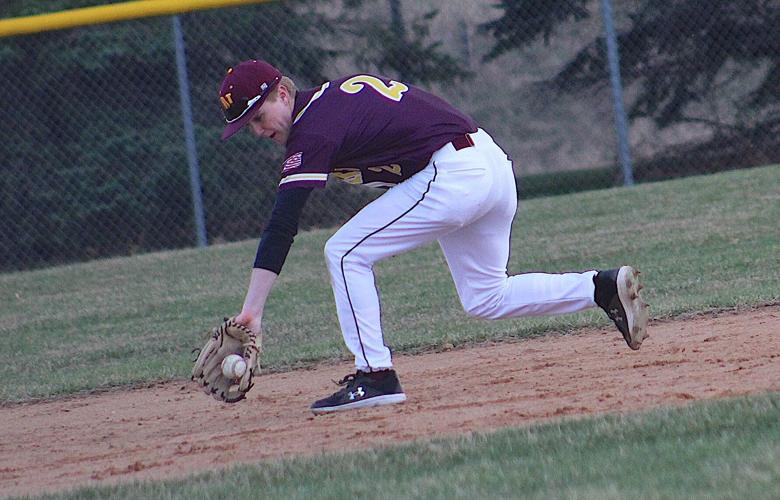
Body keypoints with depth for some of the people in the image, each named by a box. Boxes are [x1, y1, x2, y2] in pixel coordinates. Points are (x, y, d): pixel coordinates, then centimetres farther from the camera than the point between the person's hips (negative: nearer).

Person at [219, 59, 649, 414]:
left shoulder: (314, 128, -11)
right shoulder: (340, 91, 16)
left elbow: (281, 227, -16)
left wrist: (253, 311, -19)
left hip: (451, 175, -10)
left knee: (345, 253, -4)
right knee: (487, 299, 20)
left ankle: (374, 376, -7)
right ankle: (603, 287, 12)